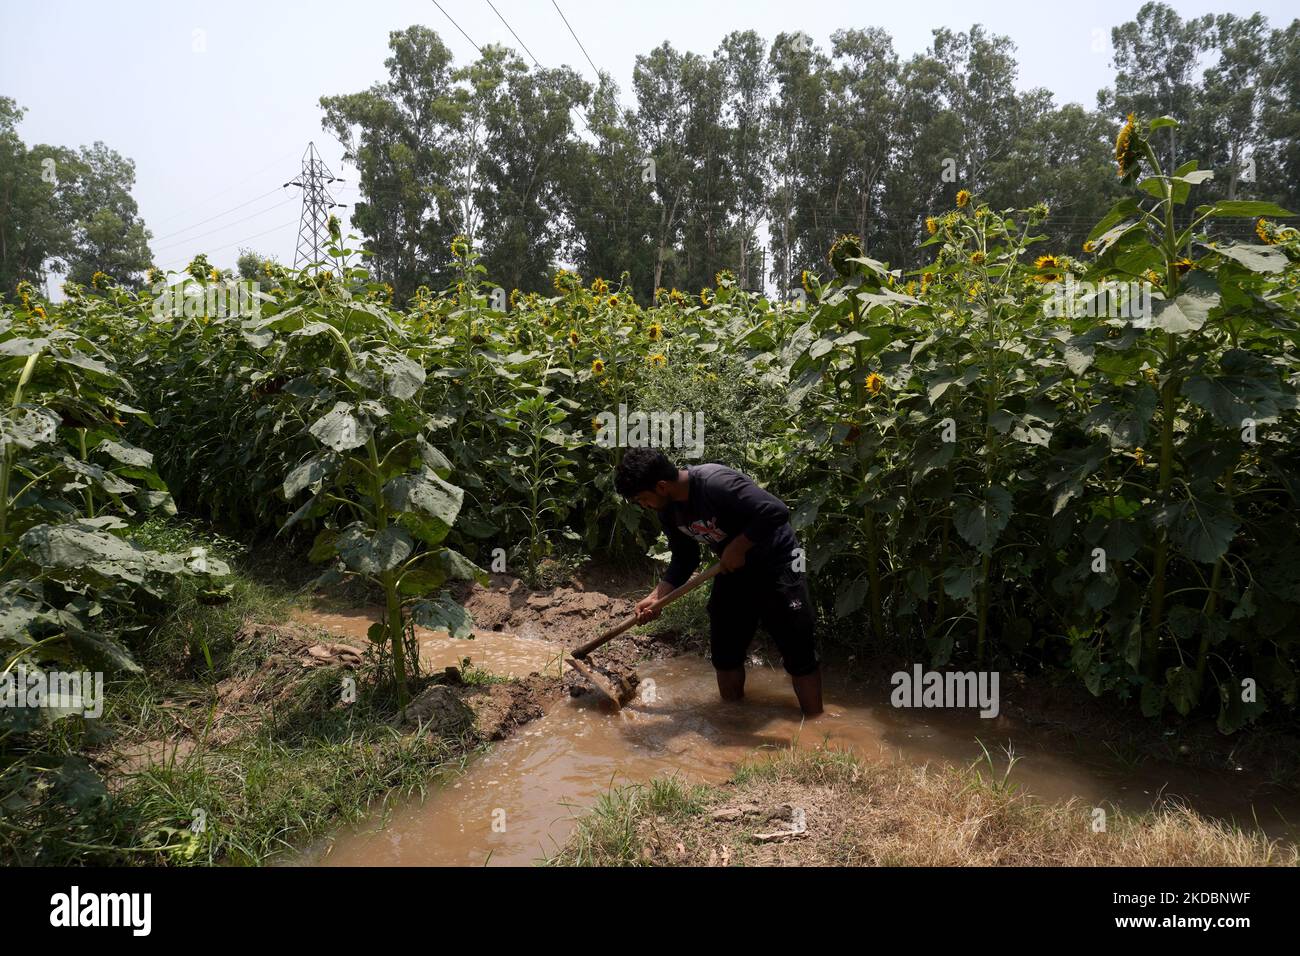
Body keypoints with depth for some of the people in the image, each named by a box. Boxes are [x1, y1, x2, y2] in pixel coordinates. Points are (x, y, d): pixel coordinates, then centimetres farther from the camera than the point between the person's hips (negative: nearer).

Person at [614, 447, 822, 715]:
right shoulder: (668, 510, -6)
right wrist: (656, 597, -4)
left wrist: (737, 547, -28)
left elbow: (776, 511, -36)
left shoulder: (716, 483, -32)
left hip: (776, 560, -8)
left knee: (798, 653, -4)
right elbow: (684, 560, 6)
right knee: (724, 651, 13)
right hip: (733, 567, 8)